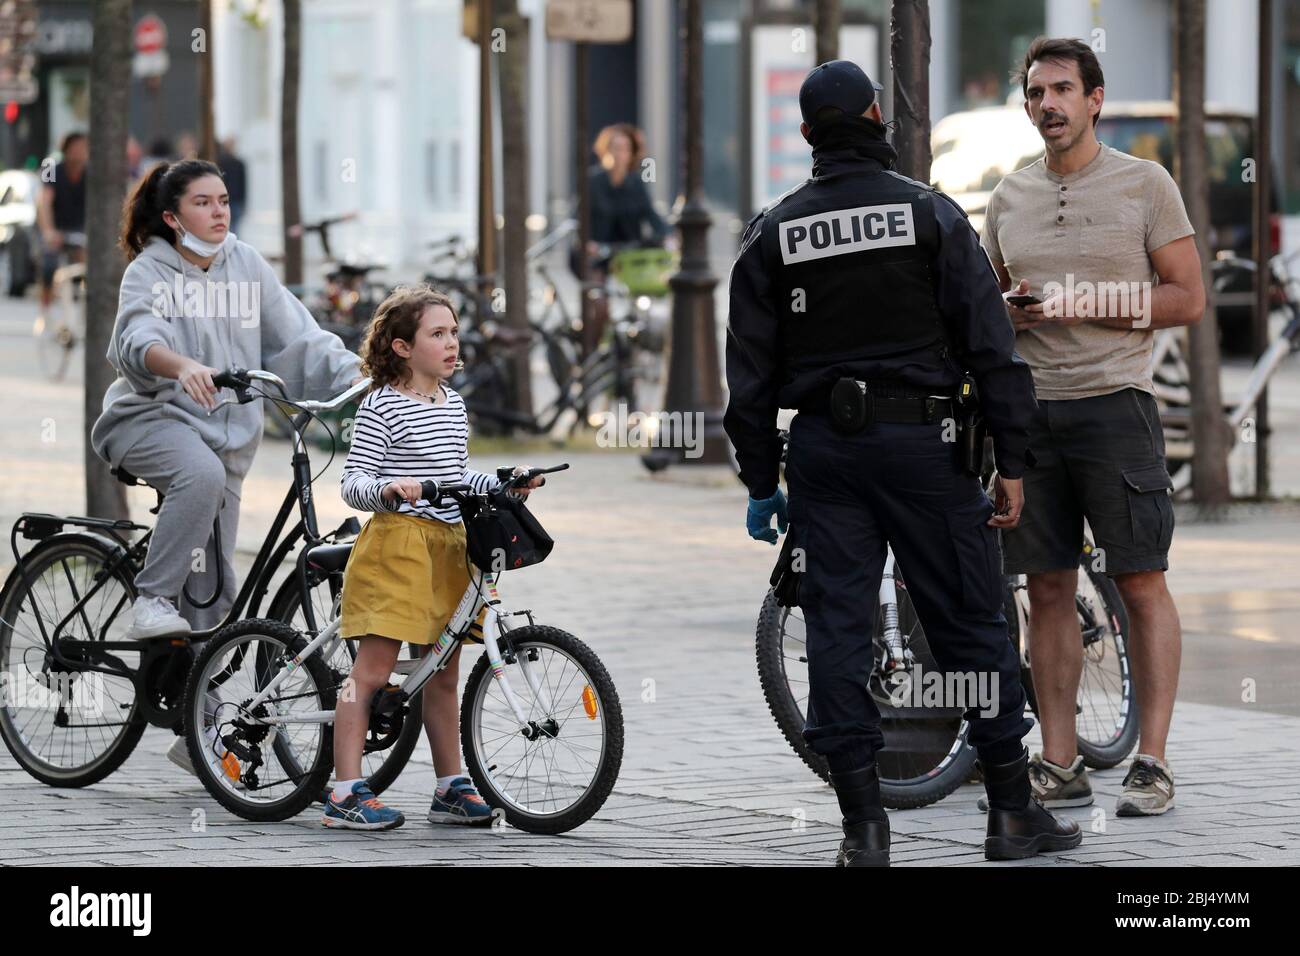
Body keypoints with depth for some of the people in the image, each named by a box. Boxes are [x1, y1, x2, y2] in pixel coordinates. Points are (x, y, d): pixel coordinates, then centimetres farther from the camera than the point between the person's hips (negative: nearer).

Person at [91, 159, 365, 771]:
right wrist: (182, 365, -44)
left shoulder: (248, 267, 9)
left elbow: (298, 337, 6)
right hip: (151, 418, -4)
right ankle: (152, 600, -29)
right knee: (201, 473, -39)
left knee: (210, 590, 2)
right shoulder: (149, 272, -3)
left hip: (226, 433, 4)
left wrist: (359, 377, -10)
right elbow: (137, 340, -22)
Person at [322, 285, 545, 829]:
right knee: (372, 670, -8)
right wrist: (388, 489, -31)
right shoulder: (381, 407, -9)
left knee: (442, 673, 13)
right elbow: (352, 483, -13)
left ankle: (452, 787, 20)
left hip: (448, 546, 8)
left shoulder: (453, 405, 14)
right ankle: (346, 794, -7)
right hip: (396, 543, -8)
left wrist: (505, 486, 17)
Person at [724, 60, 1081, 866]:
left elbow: (750, 374, 6)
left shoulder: (773, 233, 6)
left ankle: (865, 827, 0)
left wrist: (761, 482, 12)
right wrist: (1011, 462, -3)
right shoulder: (930, 212, -1)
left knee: (837, 628, 4)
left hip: (822, 445, 2)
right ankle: (1013, 811, 7)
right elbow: (989, 344, -6)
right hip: (921, 438, -2)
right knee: (970, 621, 4)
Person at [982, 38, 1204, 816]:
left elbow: (1189, 299, -2)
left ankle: (1153, 763, -2)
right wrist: (1009, 310, 0)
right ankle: (1060, 766, 8)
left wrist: (1090, 306, -13)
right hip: (1031, 408, 4)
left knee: (1141, 582, -5)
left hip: (1115, 402, -4)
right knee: (1049, 589, 4)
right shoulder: (1010, 197, 14)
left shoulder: (1145, 185, 1)